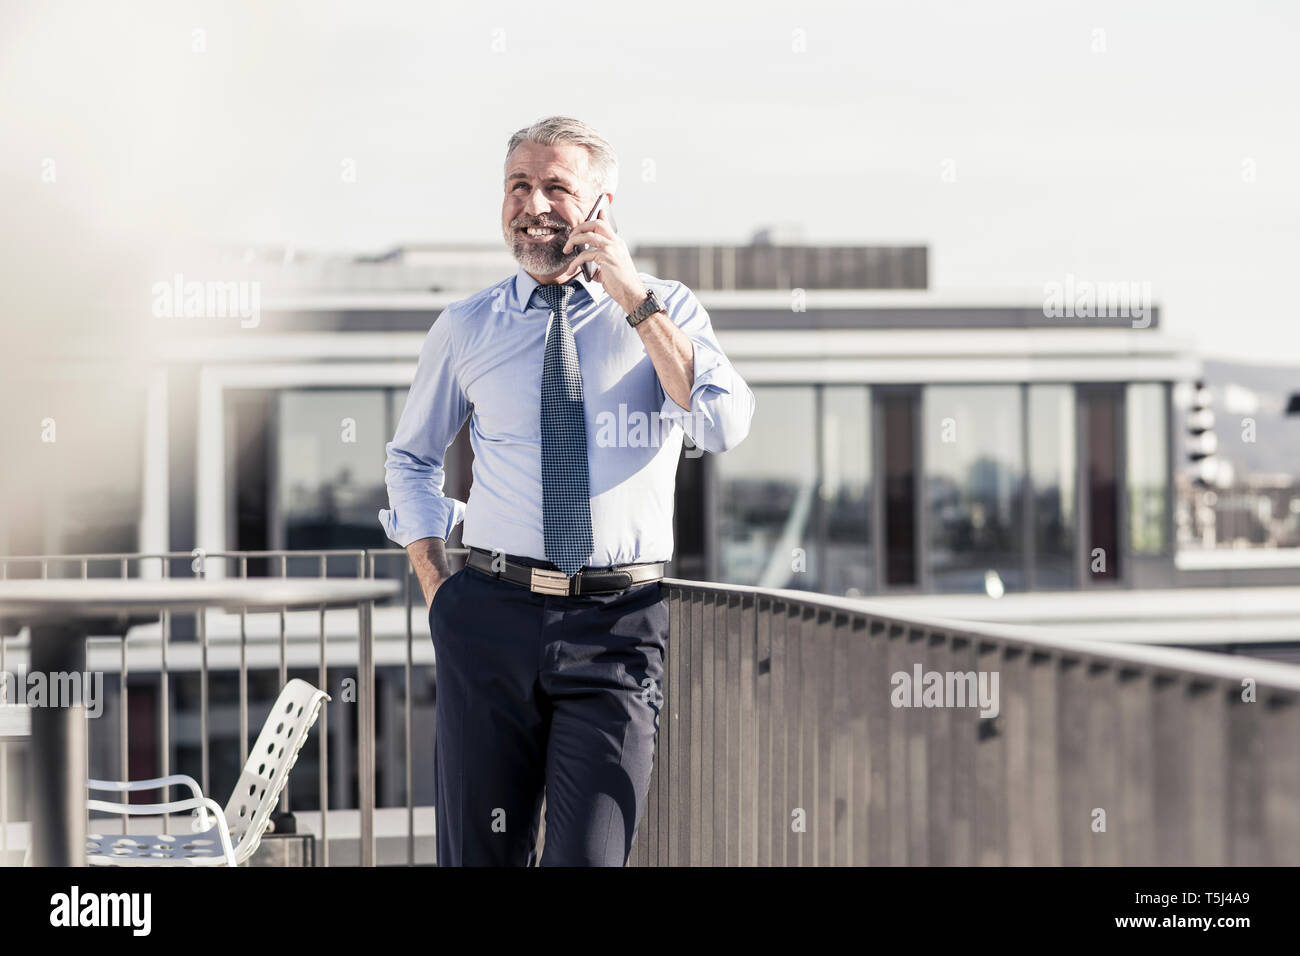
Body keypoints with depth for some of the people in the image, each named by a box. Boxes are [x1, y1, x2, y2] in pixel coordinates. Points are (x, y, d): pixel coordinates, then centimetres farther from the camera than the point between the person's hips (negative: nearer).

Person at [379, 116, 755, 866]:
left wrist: (634, 299, -15)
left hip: (619, 626, -2)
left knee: (590, 856, -8)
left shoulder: (668, 311, 5)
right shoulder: (467, 328, 9)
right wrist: (436, 584, 9)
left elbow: (725, 426, -14)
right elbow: (412, 459, 23)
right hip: (493, 616, 2)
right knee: (480, 857, 7)